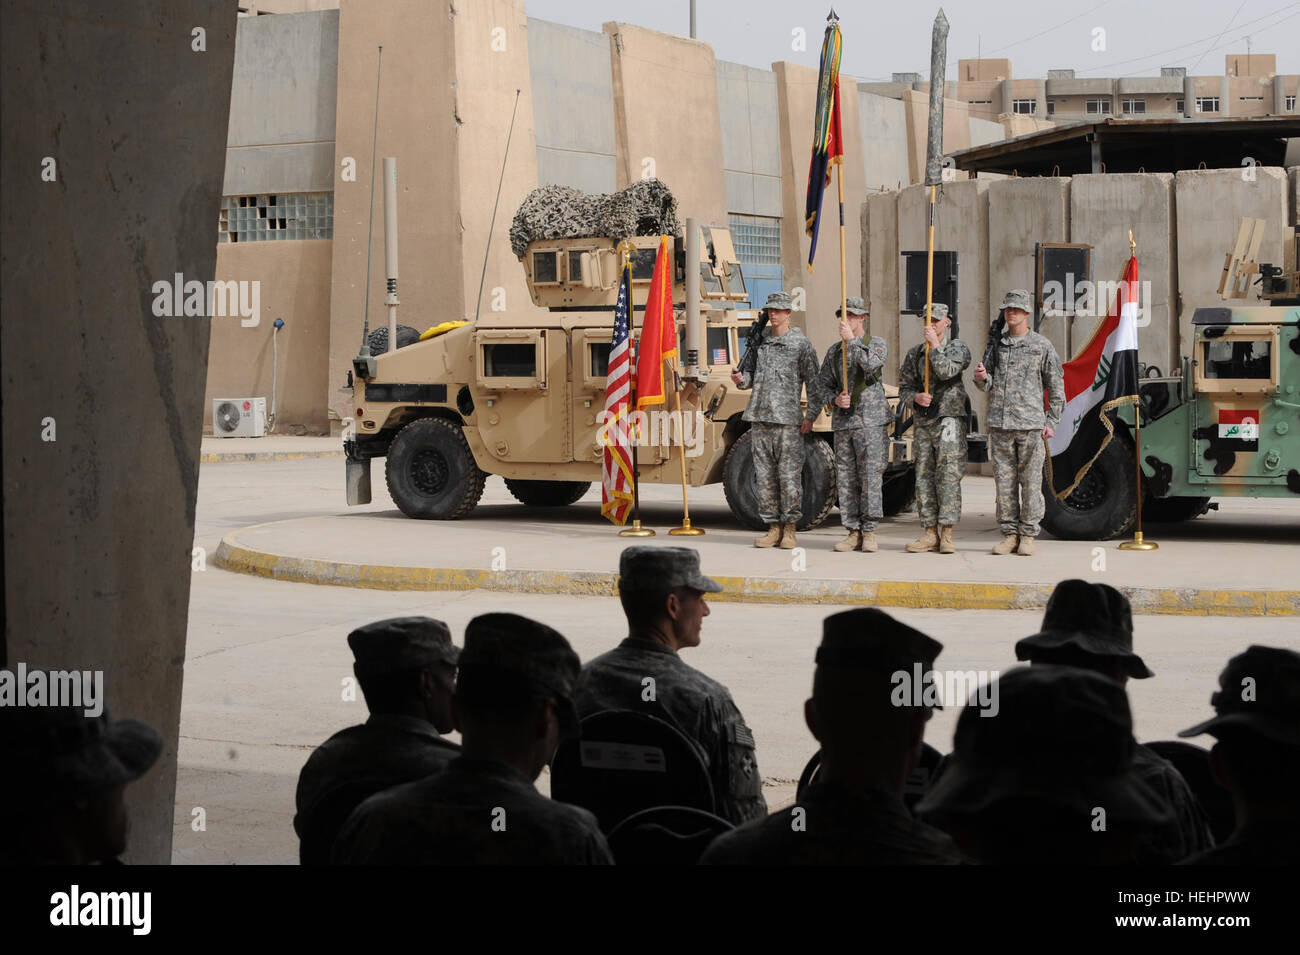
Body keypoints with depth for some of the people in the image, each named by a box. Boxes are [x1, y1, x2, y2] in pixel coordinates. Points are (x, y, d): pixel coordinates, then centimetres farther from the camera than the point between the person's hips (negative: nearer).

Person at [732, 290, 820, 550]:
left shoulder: (800, 343, 1)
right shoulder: (759, 341, 14)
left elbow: (813, 381, 1)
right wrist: (741, 379, -2)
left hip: (787, 418, -5)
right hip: (760, 416, 5)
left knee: (789, 474, -5)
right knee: (764, 474, 5)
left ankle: (789, 530, 0)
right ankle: (773, 528, 10)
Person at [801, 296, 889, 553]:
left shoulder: (877, 344, 1)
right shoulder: (834, 351, 14)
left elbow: (871, 364, -21)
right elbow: (820, 385, 18)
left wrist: (852, 340, -18)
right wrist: (836, 399, 3)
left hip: (871, 421, -5)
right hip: (843, 423, 5)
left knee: (870, 476, -7)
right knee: (845, 478, 3)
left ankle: (869, 532, -2)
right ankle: (853, 533, 7)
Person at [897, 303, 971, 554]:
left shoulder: (958, 348, 2)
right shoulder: (915, 353, 14)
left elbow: (946, 371, -17)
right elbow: (904, 388, 14)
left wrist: (935, 345, -11)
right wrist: (915, 398, -7)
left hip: (949, 418, -5)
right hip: (922, 421, 5)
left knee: (948, 476, -9)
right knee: (924, 477, 3)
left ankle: (947, 535, -10)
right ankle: (930, 533, 6)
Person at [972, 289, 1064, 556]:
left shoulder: (1042, 346, 2)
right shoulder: (996, 345, 13)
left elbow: (1056, 386, 5)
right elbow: (989, 385, 13)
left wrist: (1052, 422, -1)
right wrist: (982, 378, -11)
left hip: (1031, 424, -3)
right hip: (1000, 423, 3)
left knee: (1031, 481, -2)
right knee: (1004, 481, 3)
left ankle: (1028, 536, 4)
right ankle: (1010, 535, 9)